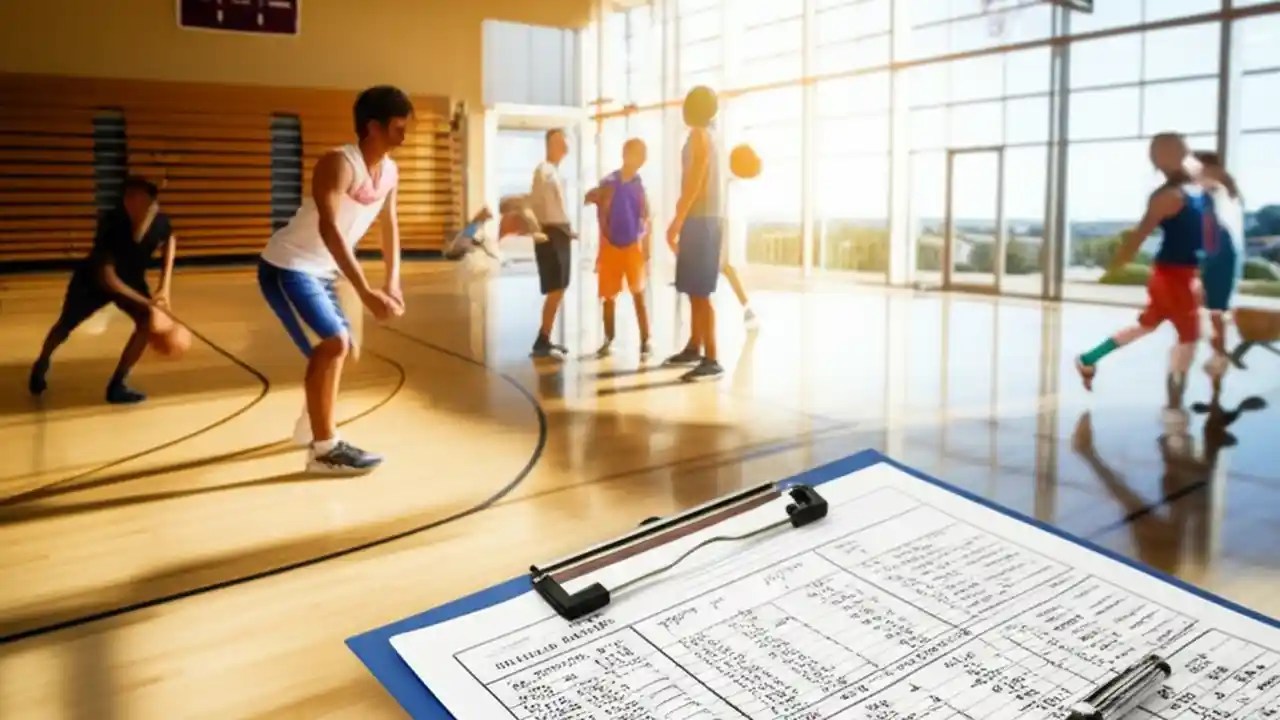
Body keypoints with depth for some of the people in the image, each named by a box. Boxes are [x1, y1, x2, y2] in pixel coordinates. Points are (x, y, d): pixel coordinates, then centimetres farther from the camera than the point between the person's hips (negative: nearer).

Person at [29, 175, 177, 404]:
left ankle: (117, 384, -8)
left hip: (131, 278, 3)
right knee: (65, 327, 14)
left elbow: (170, 240, 2)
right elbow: (107, 277, -40)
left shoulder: (160, 223, -26)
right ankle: (40, 367, 49)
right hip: (93, 278, -3)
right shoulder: (112, 222, -38)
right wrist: (146, 302, -46)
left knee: (148, 321, -22)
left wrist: (164, 286, -6)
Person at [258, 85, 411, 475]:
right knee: (332, 343, -19)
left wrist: (392, 283, 5)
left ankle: (312, 425, 37)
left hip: (320, 271, 9)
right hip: (287, 266, -9)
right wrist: (366, 292, -43)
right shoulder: (338, 164, -25)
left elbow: (389, 225, 14)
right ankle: (324, 449, -11)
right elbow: (329, 229, -36)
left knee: (341, 345, 16)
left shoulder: (390, 172, 1)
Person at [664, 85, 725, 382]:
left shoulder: (699, 136, -9)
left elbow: (694, 181, -18)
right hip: (702, 218, 10)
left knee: (700, 292, -13)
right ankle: (694, 348, 28)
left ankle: (711, 360, -14)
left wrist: (677, 221, -20)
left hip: (701, 219, -10)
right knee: (694, 290, 17)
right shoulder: (705, 136, 20)